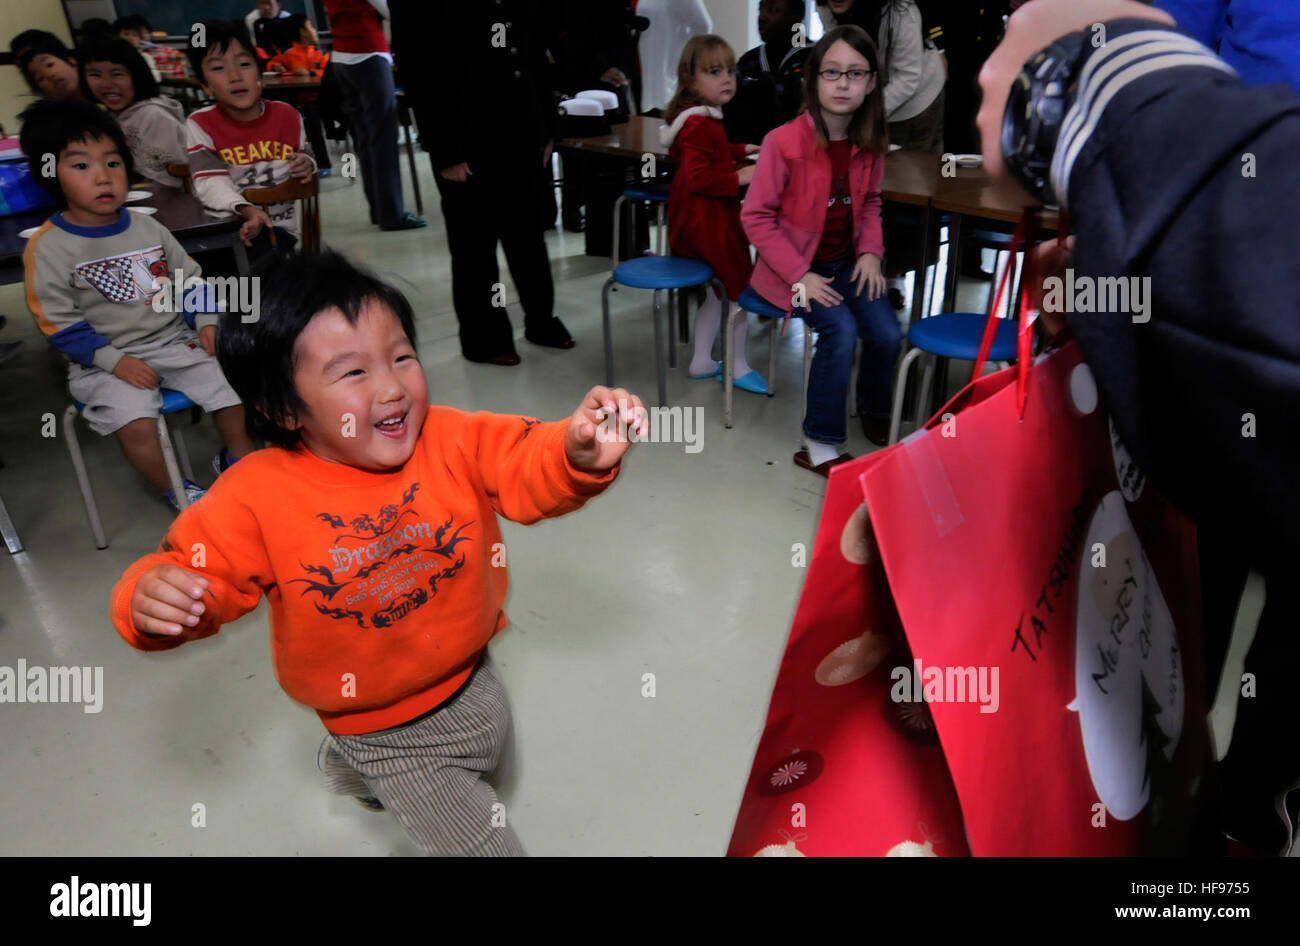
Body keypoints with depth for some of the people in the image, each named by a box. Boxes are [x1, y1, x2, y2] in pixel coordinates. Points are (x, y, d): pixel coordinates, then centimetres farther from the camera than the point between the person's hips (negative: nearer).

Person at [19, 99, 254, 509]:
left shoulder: (148, 228, 4)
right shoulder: (48, 247, -9)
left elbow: (190, 278, 13)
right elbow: (59, 323, -9)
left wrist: (206, 322, -3)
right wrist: (115, 361, -17)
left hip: (176, 342, 4)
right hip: (106, 359, -4)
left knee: (236, 389, -9)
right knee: (137, 426, -25)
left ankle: (236, 461, 18)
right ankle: (176, 492, 2)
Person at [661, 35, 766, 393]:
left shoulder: (699, 119, 11)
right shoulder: (701, 125, -21)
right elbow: (698, 178, -28)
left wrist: (741, 151, 24)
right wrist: (739, 178, -25)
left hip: (694, 219, 11)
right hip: (709, 222, -11)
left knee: (719, 286, 22)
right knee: (741, 286, 3)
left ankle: (701, 361, 28)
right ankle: (738, 366, 14)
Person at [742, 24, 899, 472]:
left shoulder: (870, 142, -1)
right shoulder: (784, 141, -18)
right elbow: (756, 216, -14)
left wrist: (870, 252, -3)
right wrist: (799, 275, -20)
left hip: (846, 262, 5)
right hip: (794, 266, -5)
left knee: (887, 333, -13)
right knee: (840, 330, -27)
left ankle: (874, 410, 19)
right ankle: (821, 445, -12)